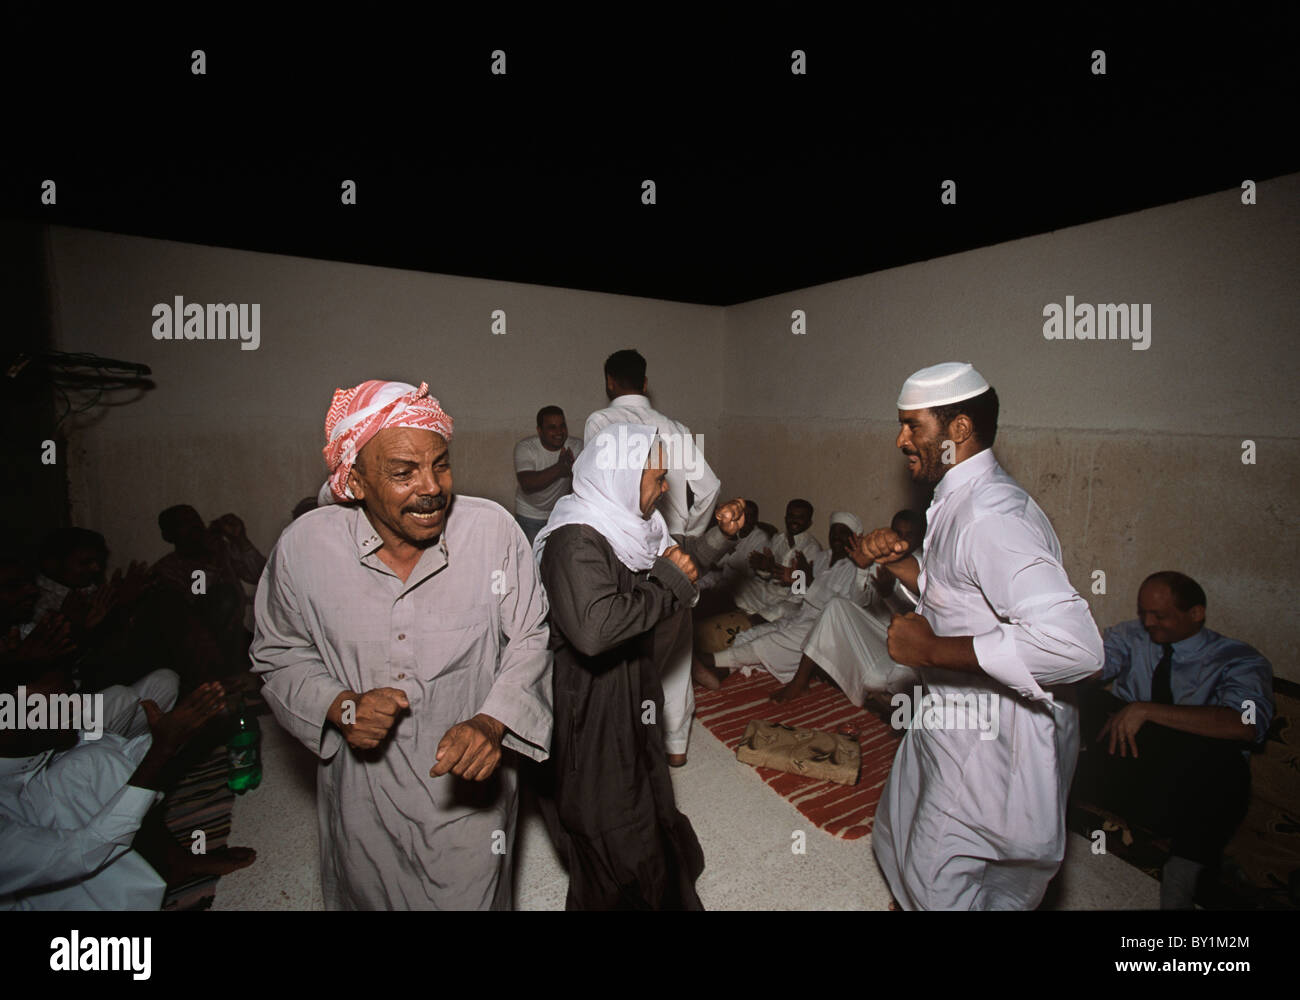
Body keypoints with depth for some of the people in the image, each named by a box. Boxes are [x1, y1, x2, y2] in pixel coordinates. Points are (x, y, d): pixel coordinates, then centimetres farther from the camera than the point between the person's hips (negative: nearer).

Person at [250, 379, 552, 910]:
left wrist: (492, 721, -23)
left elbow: (531, 638, -9)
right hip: (364, 800, 2)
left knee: (472, 897, 21)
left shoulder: (493, 529, -19)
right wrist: (340, 707, -15)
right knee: (368, 895, 28)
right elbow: (280, 655, 2)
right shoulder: (302, 546, -14)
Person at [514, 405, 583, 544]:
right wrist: (559, 467, -42)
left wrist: (572, 467, -44)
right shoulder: (525, 448, -20)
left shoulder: (577, 446, -14)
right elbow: (527, 485, -34)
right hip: (529, 515, -2)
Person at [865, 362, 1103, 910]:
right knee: (901, 840, 27)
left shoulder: (989, 517, -28)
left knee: (939, 887, 9)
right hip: (953, 722, 10)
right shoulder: (961, 500, 5)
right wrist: (897, 559, -1)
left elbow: (1074, 643, -38)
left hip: (993, 739, -9)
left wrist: (931, 649, -30)